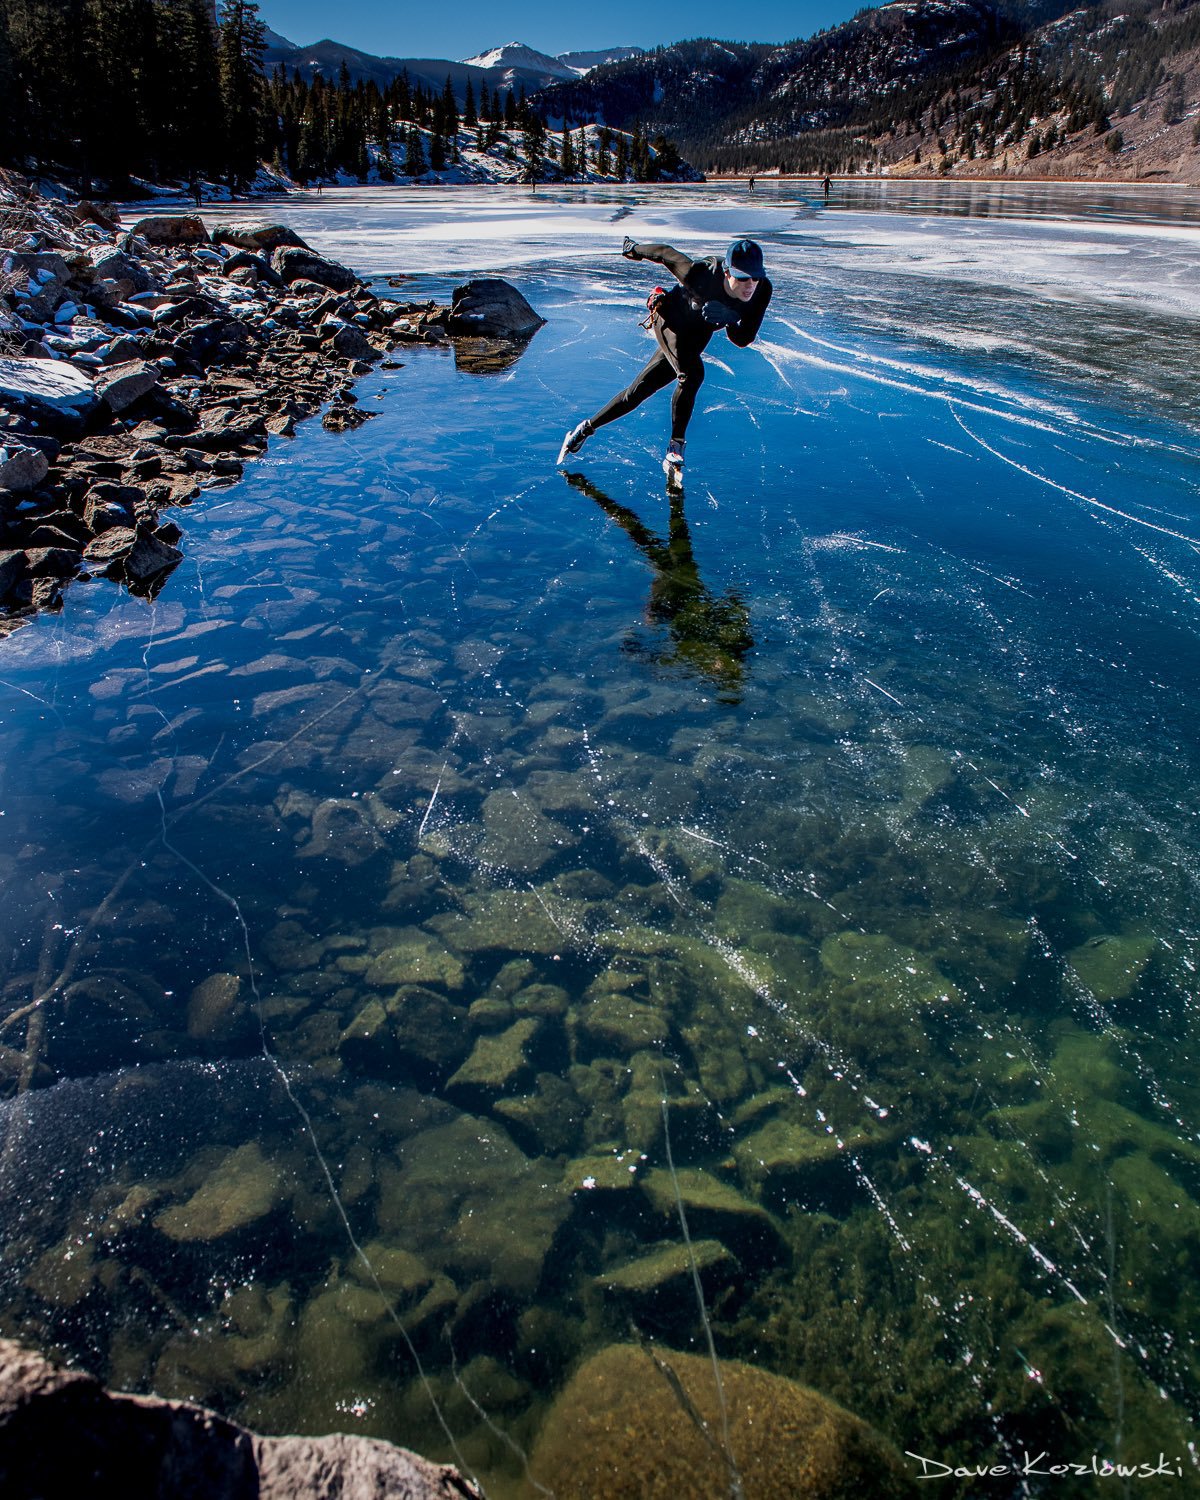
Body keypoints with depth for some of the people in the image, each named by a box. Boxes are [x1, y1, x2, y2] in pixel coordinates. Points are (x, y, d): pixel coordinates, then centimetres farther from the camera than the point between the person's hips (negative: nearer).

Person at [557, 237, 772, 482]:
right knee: (692, 374, -29)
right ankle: (675, 449, -18)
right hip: (671, 318, -5)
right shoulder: (701, 275, -34)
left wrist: (729, 319, -44)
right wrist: (634, 250, 2)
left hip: (694, 340, 6)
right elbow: (666, 253, -17)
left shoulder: (762, 290, -23)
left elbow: (743, 340, -22)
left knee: (638, 391, 6)